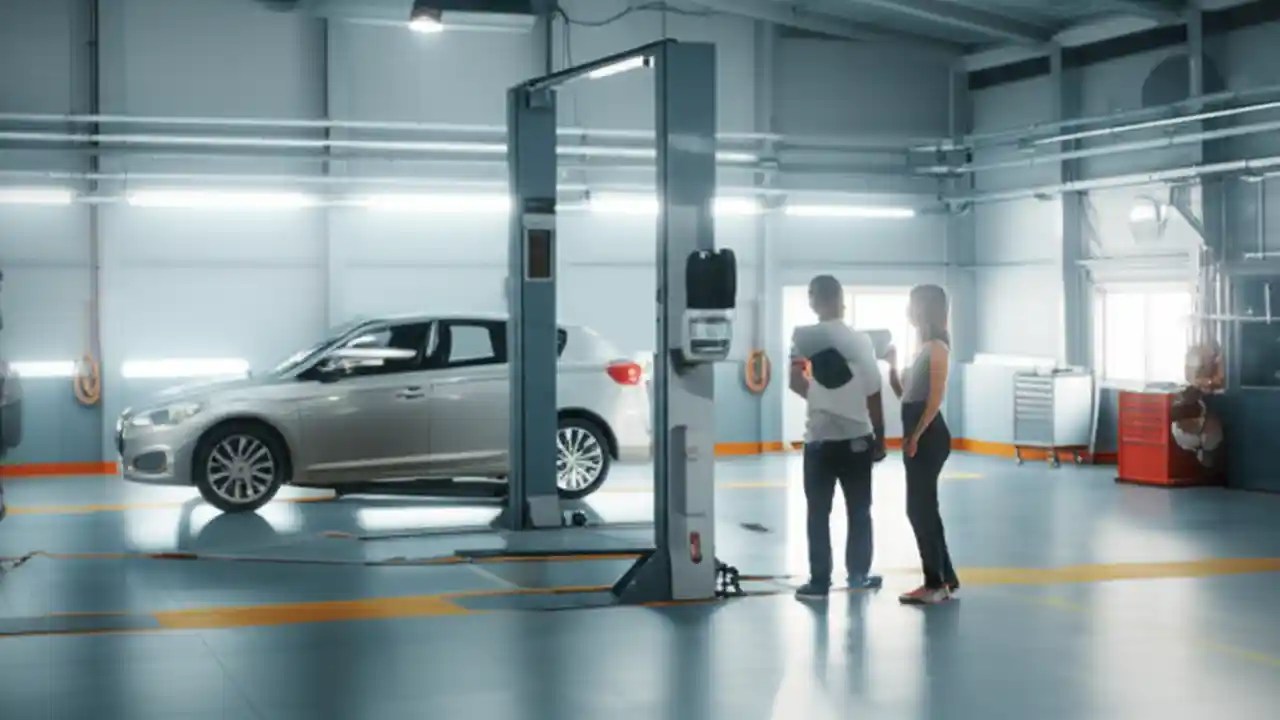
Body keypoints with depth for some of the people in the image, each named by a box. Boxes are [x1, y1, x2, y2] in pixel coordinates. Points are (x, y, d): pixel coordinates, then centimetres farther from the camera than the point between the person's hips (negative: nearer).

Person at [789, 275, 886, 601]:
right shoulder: (860, 340, -3)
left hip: (818, 439, 0)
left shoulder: (802, 338, -4)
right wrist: (880, 439, 8)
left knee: (818, 513, 6)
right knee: (859, 511, 13)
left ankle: (819, 580, 5)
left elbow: (796, 382, -3)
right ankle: (858, 574, 20)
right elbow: (873, 395, -1)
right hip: (857, 438, 0)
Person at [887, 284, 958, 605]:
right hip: (917, 435, 10)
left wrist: (916, 435, -20)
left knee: (921, 508, -9)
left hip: (929, 436, -10)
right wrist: (892, 364, 8)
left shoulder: (937, 347, -9)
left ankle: (936, 583, -6)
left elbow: (935, 399, -17)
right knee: (923, 507, 12)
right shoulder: (924, 347, 18)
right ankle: (946, 578, 19)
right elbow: (903, 392, 20)